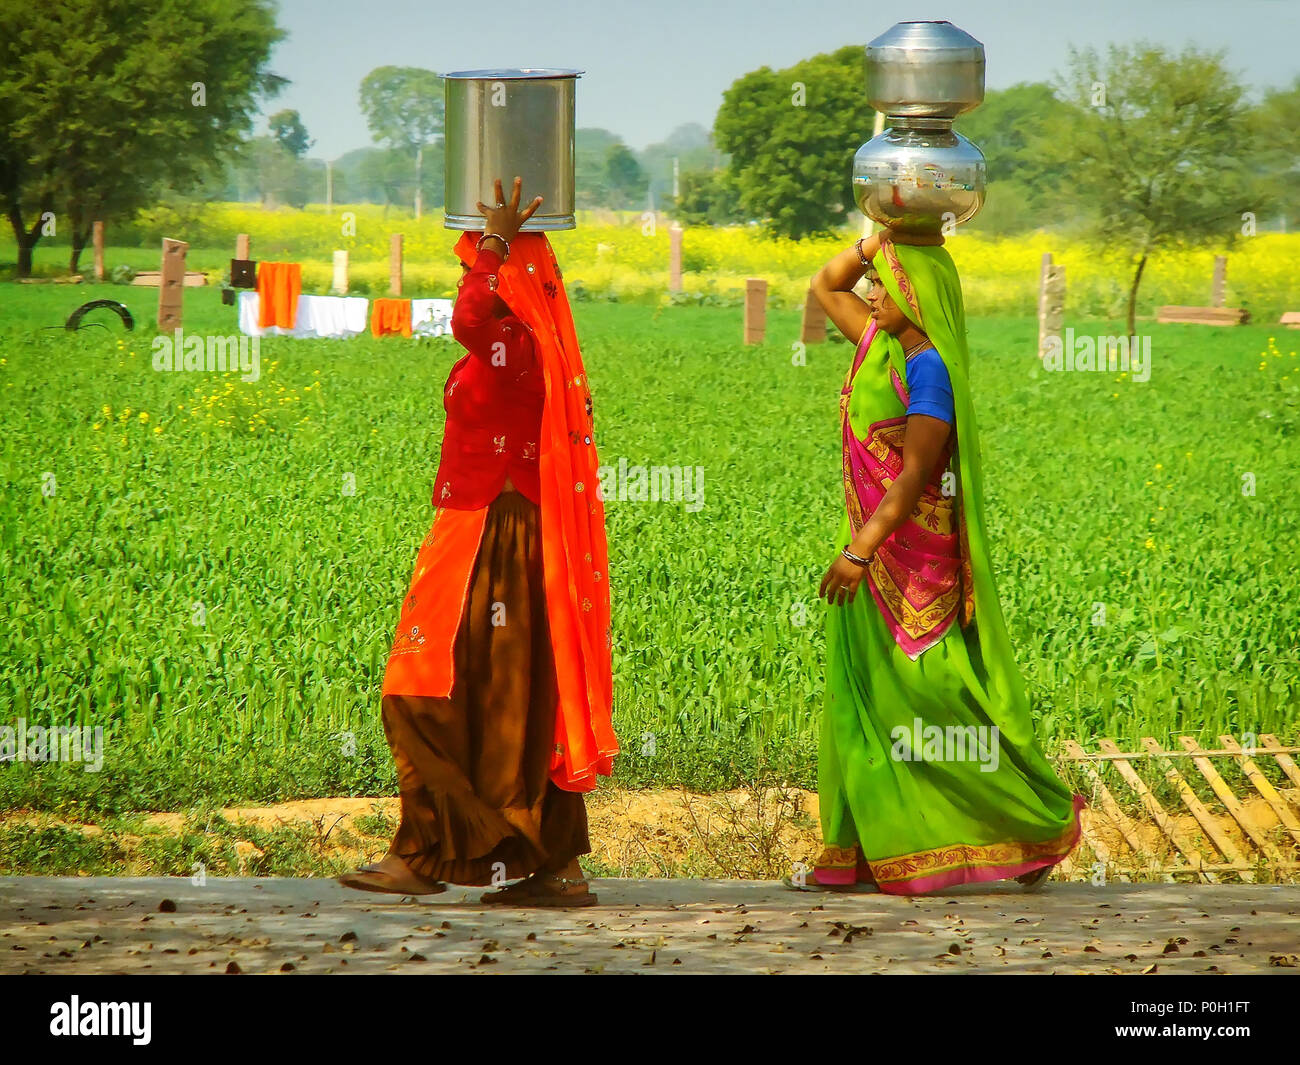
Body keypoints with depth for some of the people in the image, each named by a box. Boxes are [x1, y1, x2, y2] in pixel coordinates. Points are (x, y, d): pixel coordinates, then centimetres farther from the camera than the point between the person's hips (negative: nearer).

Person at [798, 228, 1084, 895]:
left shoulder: (929, 367, -17)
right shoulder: (881, 343, 9)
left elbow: (915, 474, -23)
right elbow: (825, 285, 23)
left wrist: (861, 550, -27)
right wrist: (884, 239, 7)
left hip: (914, 558, -9)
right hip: (874, 548, 9)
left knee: (933, 696, -6)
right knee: (862, 703, 9)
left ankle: (1045, 821, 6)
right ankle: (862, 853, 14)